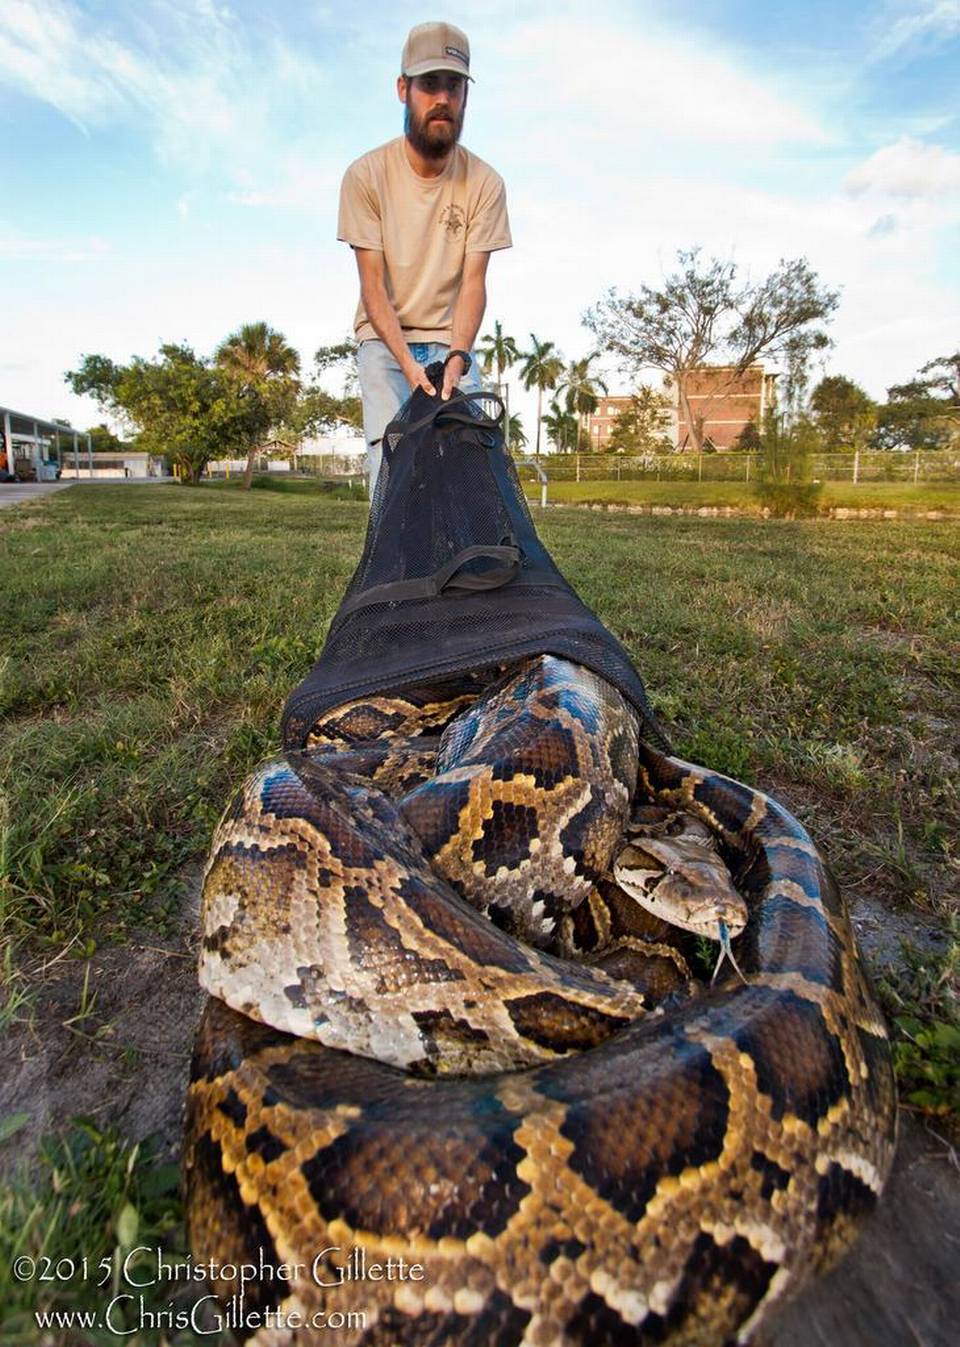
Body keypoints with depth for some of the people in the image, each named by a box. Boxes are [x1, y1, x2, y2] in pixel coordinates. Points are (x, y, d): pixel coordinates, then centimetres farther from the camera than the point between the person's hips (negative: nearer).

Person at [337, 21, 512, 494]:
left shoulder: (484, 182, -5)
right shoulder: (366, 175, -9)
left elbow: (473, 282, -9)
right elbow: (373, 286, -11)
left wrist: (457, 356, -26)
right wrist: (407, 362, -25)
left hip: (452, 340, 2)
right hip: (384, 337, -1)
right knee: (390, 464, -18)